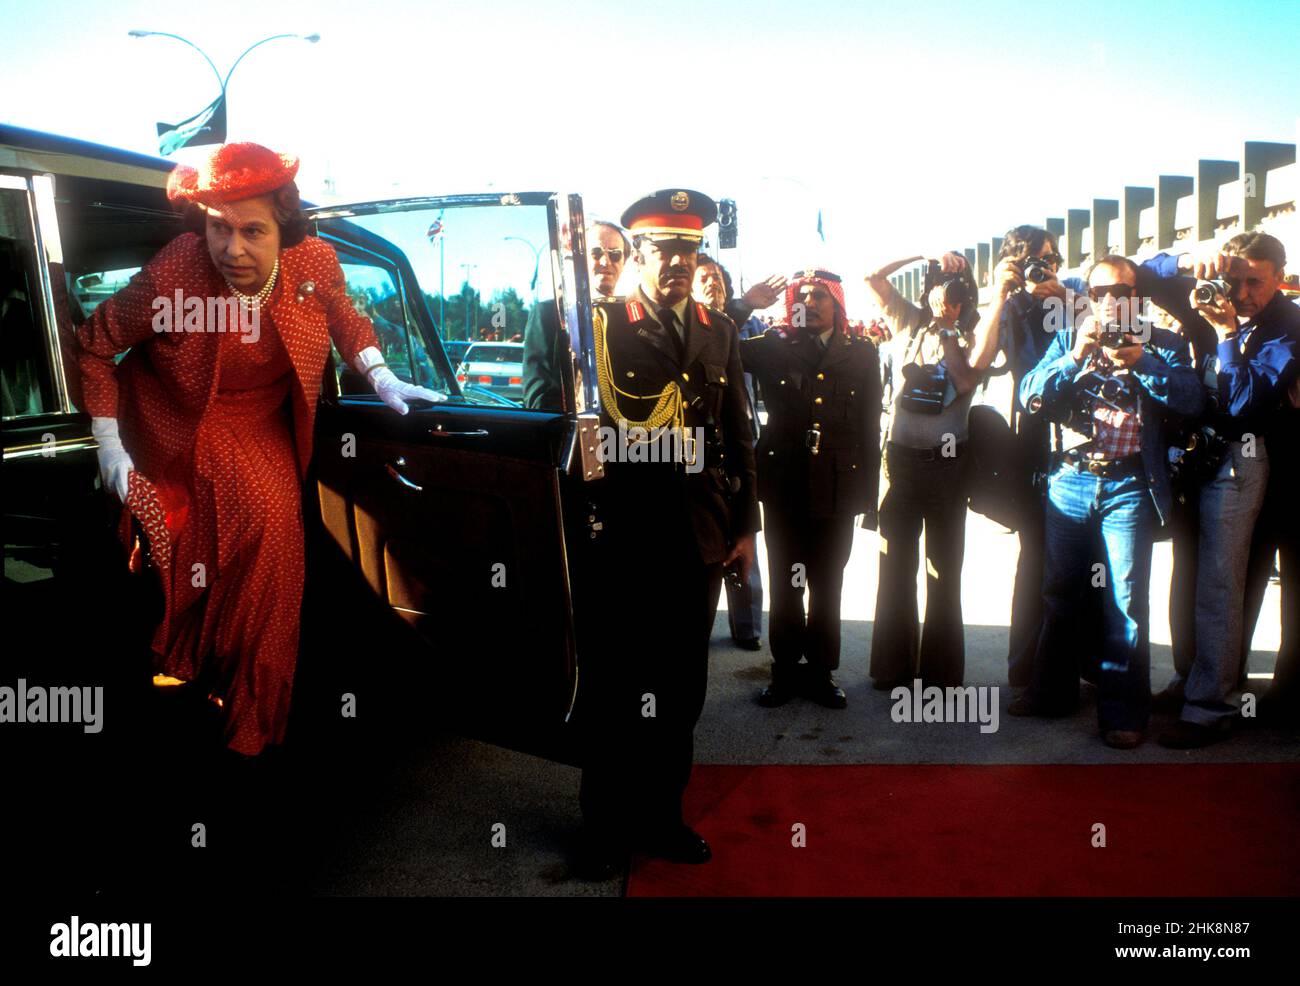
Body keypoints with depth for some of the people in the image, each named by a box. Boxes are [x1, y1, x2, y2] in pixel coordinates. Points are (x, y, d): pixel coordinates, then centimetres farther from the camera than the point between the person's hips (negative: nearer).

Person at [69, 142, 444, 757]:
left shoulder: (314, 263, -18)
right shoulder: (172, 276, -27)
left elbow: (343, 317, 7)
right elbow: (91, 345, -10)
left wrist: (380, 376, -7)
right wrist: (108, 442, -11)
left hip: (261, 429, 3)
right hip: (178, 425, -2)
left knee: (274, 523, -14)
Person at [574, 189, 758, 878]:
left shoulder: (719, 333, 10)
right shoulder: (599, 327, -4)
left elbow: (737, 436, 12)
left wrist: (744, 527, 11)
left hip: (699, 538, 4)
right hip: (621, 536, -4)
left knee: (680, 689, 14)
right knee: (612, 687, 8)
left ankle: (661, 815, 31)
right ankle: (606, 825, 25)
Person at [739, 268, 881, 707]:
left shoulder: (861, 354, 6)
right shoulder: (771, 347, 4)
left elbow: (869, 427, 4)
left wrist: (869, 493, 1)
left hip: (836, 488, 0)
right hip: (784, 485, 0)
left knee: (827, 587, 10)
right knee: (785, 586, 8)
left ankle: (821, 671, 23)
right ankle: (786, 669, 22)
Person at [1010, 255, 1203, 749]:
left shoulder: (1164, 344, 8)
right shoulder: (1068, 340, 12)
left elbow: (1191, 399, -8)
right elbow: (1030, 397, -1)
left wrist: (1140, 360, -18)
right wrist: (1075, 357, -14)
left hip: (1129, 488, -2)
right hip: (1070, 481, 2)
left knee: (1126, 600, -3)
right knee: (1059, 592, 10)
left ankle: (1123, 712, 8)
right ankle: (1052, 691, 26)